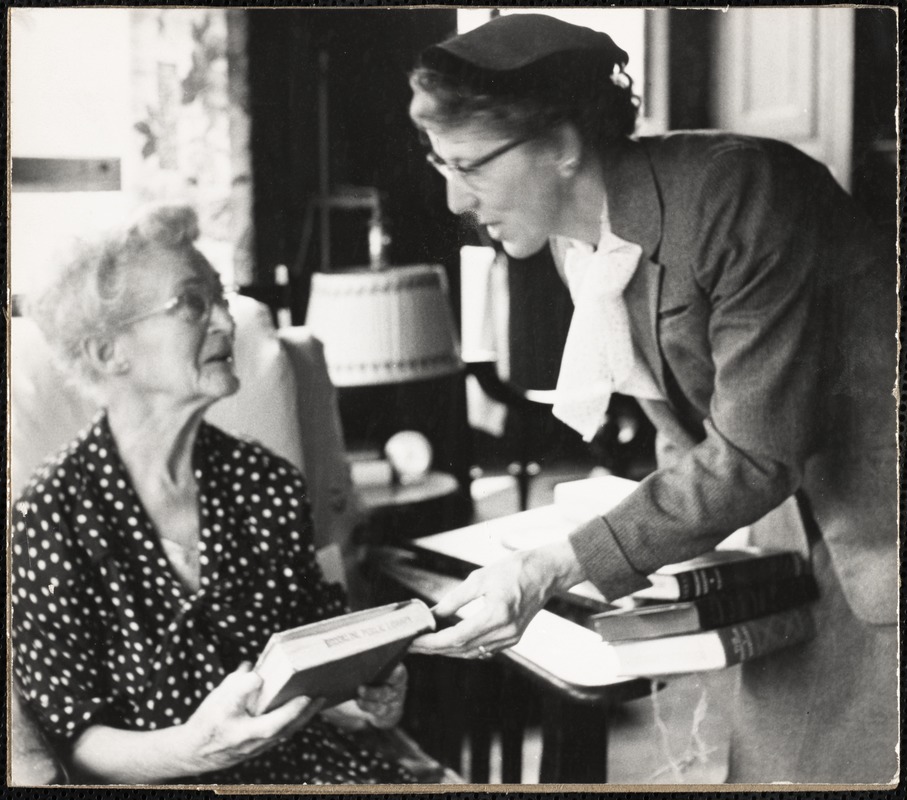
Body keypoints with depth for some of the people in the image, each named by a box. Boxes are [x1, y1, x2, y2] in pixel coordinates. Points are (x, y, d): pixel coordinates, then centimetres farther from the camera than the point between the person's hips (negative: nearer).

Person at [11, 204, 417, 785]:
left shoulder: (269, 482, 4)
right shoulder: (54, 518, -8)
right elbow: (73, 740, -6)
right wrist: (189, 750, -24)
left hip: (303, 758, 4)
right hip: (157, 778, -4)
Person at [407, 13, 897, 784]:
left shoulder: (738, 192, -24)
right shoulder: (575, 239, 0)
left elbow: (753, 453, -26)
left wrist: (554, 570, -28)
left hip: (880, 523, -7)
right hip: (804, 528, 7)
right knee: (772, 759, 10)